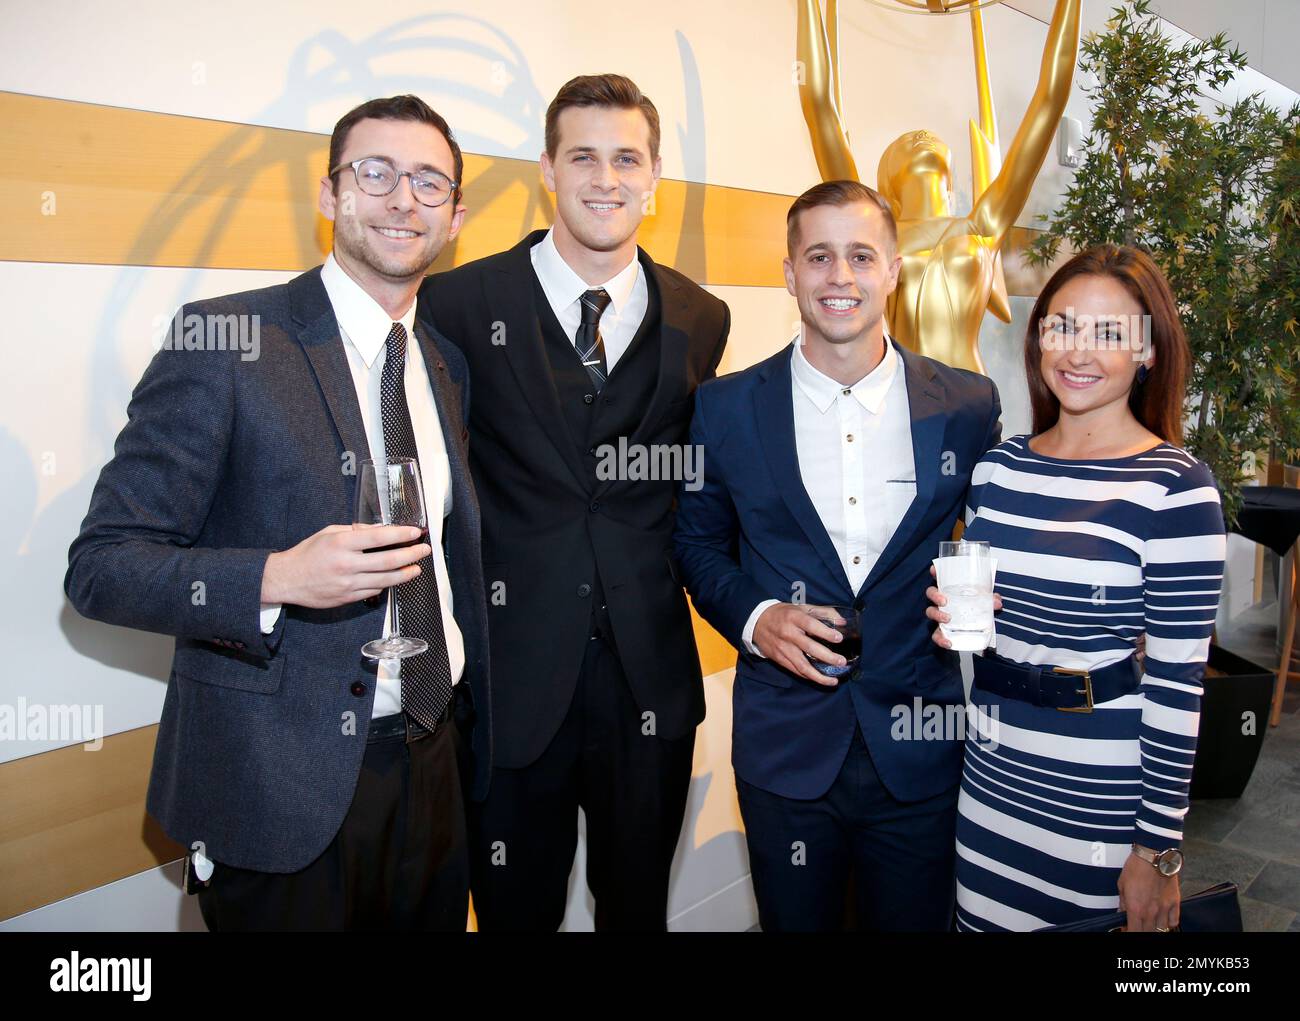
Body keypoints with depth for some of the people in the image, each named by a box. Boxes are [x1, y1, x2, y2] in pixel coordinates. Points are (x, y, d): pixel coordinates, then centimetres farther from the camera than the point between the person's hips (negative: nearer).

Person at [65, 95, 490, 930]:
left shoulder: (445, 365, 8)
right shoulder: (226, 340, -12)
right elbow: (101, 565, -12)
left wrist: (477, 728, 14)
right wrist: (277, 579, -29)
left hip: (434, 766, 6)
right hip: (282, 788, -5)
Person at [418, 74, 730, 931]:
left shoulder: (700, 320, 5)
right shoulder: (460, 302, -4)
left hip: (650, 679, 3)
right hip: (513, 677, -2)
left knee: (638, 906, 21)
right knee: (515, 911, 16)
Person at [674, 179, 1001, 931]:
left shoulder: (968, 405, -3)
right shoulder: (726, 408, -4)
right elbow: (699, 542, 5)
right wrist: (754, 616, -12)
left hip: (920, 749, 1)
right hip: (785, 748, 0)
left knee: (916, 921, 20)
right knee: (796, 922, 20)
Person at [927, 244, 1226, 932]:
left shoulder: (1176, 487, -14)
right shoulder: (998, 465, 2)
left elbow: (1177, 683, -12)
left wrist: (1158, 850, -9)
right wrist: (955, 614, -9)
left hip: (1102, 798, -5)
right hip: (990, 777, 5)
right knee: (983, 918, 19)